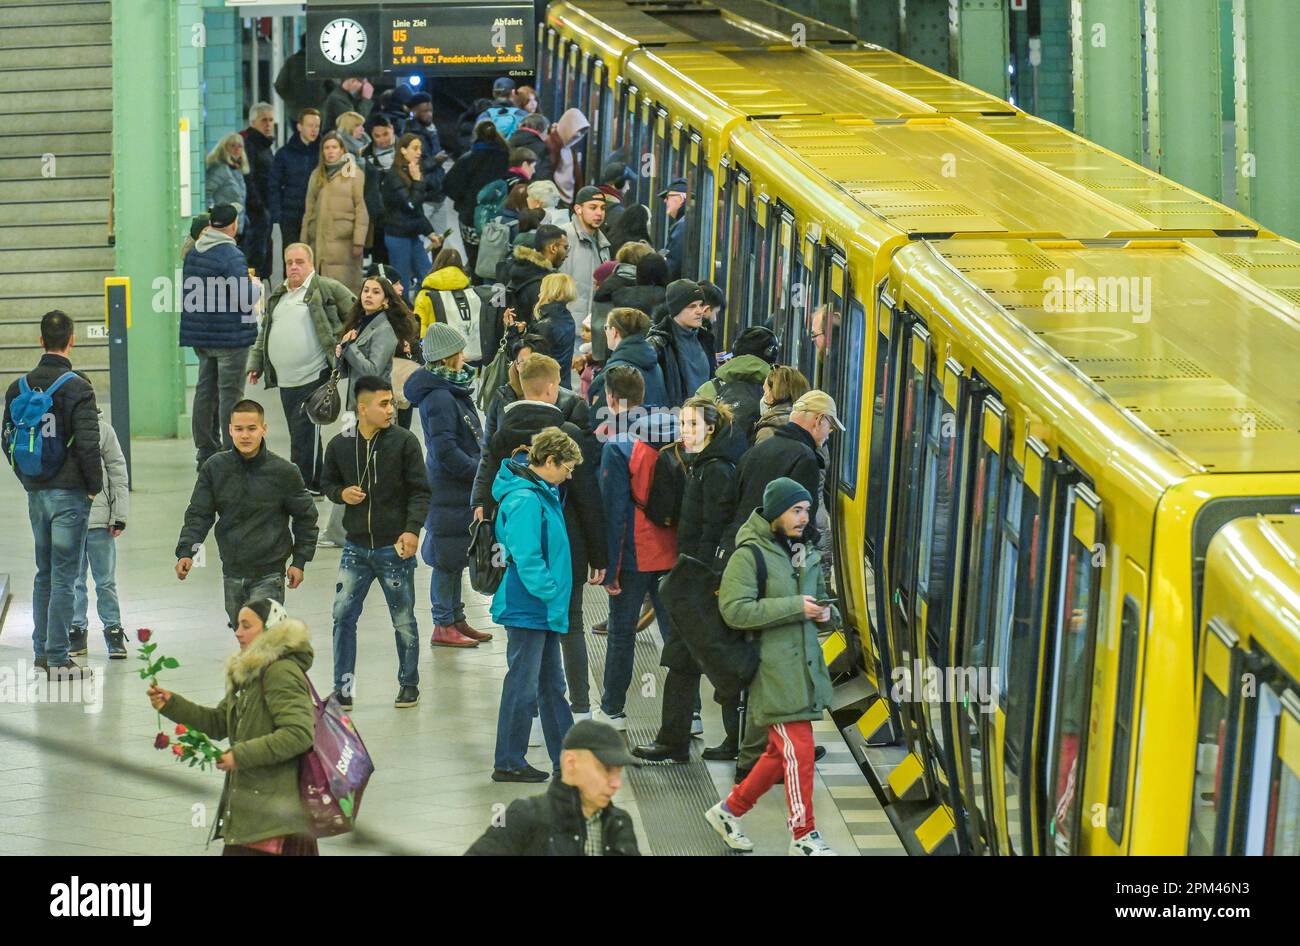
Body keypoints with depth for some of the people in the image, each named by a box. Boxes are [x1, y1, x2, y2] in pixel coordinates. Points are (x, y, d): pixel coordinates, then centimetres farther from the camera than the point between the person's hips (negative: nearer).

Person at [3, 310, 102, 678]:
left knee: (44, 574, 17)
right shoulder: (77, 388, -14)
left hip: (35, 493, 6)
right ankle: (57, 658, -4)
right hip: (70, 494, -6)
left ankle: (42, 650, 21)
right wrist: (94, 486, -4)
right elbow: (88, 444, -18)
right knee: (63, 576, -4)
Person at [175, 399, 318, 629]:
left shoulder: (284, 472, -8)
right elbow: (198, 513, 1)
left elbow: (305, 517, 4)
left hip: (268, 574, -4)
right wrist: (185, 551, -12)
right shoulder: (215, 467, -2)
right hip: (232, 573, 4)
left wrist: (300, 560, 3)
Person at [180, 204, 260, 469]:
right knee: (230, 393, -2)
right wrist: (255, 286, -1)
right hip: (230, 337, -7)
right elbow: (244, 299, -20)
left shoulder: (192, 253, 6)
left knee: (205, 390, 13)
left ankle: (205, 450, 19)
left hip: (200, 335, 7)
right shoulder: (232, 256, -18)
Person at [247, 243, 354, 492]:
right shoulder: (278, 296, 19)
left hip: (314, 377, -7)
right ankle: (314, 484, 19)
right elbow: (265, 332, 26)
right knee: (298, 432, 10)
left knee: (303, 432, -11)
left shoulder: (327, 289, -3)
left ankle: (303, 484, -6)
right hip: (286, 380, 7)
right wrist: (256, 363, 20)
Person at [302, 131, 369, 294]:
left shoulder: (354, 174, 2)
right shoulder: (317, 176, 17)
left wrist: (359, 242, -10)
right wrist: (304, 242, 12)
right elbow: (309, 210, 17)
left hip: (343, 242, -4)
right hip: (319, 241, 4)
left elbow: (361, 210, -3)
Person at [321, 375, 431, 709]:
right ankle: (343, 688, 6)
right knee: (343, 615, -3)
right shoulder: (340, 445, 1)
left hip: (395, 547, -2)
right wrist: (341, 493, -6)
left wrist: (412, 529, -18)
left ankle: (408, 684, 24)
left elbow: (420, 491, -5)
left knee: (403, 620, 7)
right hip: (355, 548, 2)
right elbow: (327, 482, 17)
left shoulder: (405, 442, -6)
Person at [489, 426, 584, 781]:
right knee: (522, 685, -3)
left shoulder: (543, 493, 12)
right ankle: (508, 763, 5)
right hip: (526, 609, -10)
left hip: (543, 609, 10)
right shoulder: (525, 500, -20)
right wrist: (550, 592, -17)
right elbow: (526, 558, -25)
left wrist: (555, 595, 16)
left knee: (551, 684, 15)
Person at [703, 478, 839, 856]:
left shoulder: (807, 555, 15)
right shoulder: (749, 555, -10)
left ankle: (729, 810, 28)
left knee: (781, 752, 13)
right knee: (798, 748, -9)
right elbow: (734, 610, -20)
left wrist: (826, 613, 0)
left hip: (805, 665, 8)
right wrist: (795, 608, -21)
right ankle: (803, 836, -1)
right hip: (772, 667, -8)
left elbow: (821, 599, 26)